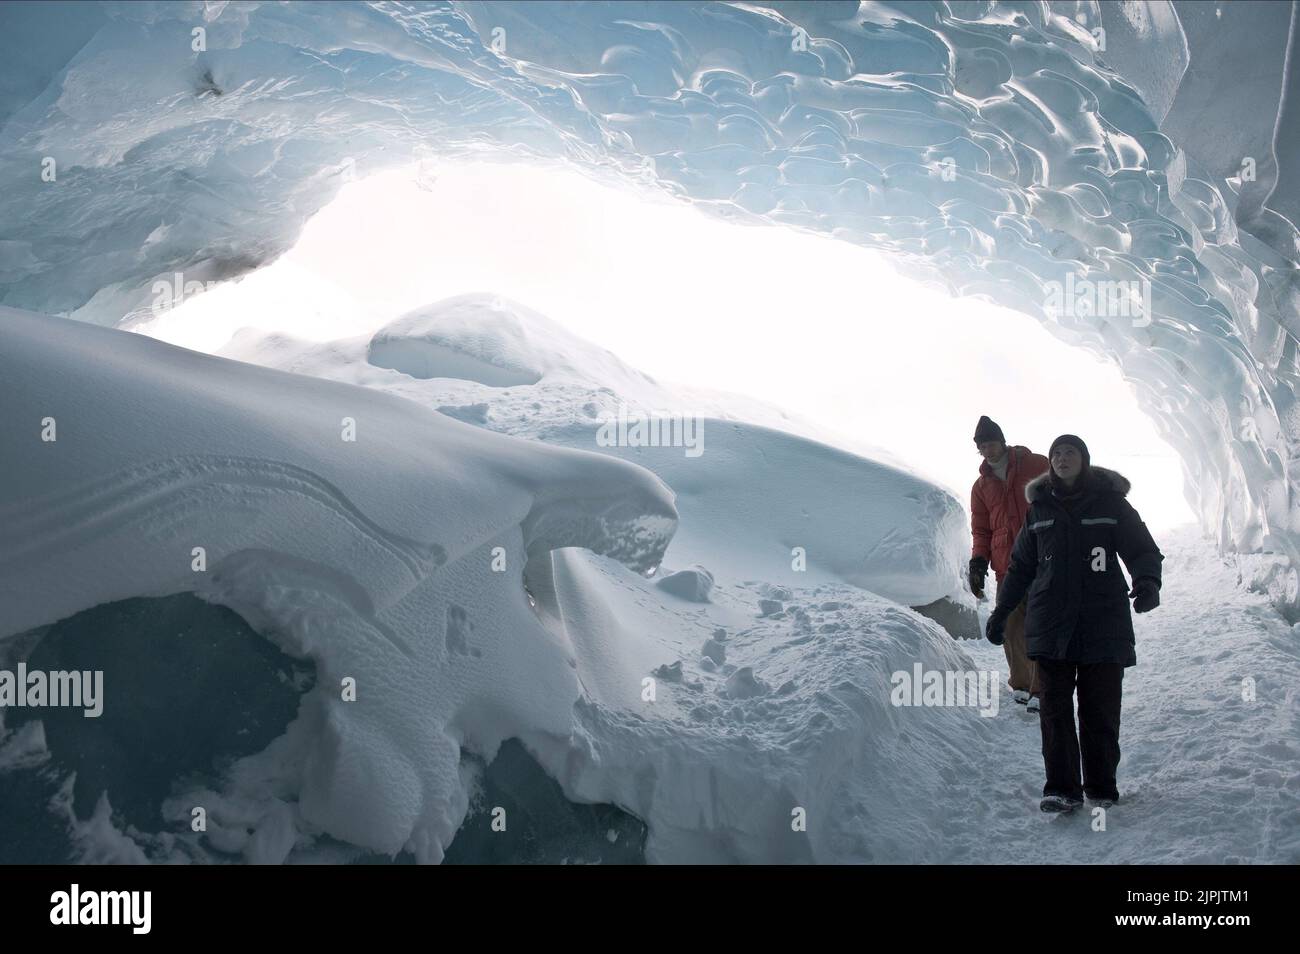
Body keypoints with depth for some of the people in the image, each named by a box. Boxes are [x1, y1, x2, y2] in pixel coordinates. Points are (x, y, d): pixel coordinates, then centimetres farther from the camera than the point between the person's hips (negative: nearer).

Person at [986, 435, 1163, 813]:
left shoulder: (1111, 502, 3)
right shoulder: (1040, 507, 12)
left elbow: (1143, 551, 0)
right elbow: (1021, 566, 21)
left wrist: (1147, 583, -21)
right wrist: (1001, 612, 22)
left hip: (1104, 623, -2)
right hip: (1051, 625, 2)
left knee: (1100, 710, 1)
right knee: (1055, 708, -2)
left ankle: (1101, 788, 12)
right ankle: (1061, 788, 3)